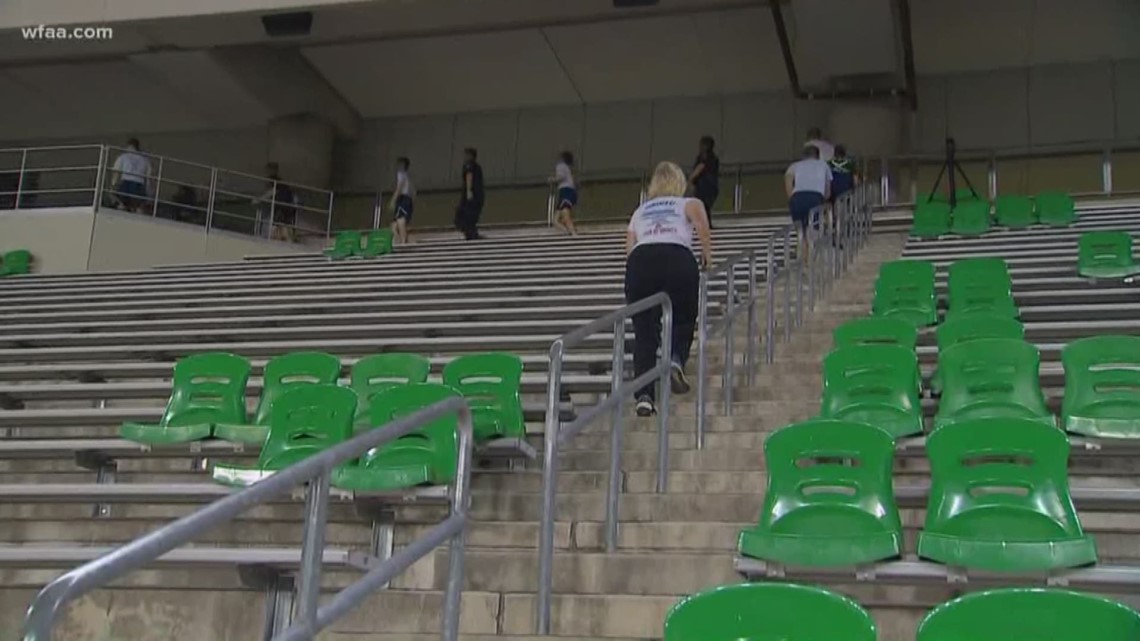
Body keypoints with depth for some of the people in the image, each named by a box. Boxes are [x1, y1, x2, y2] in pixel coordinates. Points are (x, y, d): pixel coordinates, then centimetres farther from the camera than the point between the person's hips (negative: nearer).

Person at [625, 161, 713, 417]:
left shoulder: (639, 212, 31)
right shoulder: (687, 204, 23)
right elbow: (698, 213, -1)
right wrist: (707, 251, 6)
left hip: (640, 260, 2)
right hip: (678, 258, -2)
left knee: (644, 331, 6)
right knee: (684, 319, 16)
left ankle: (644, 396, -6)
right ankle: (676, 361, -13)